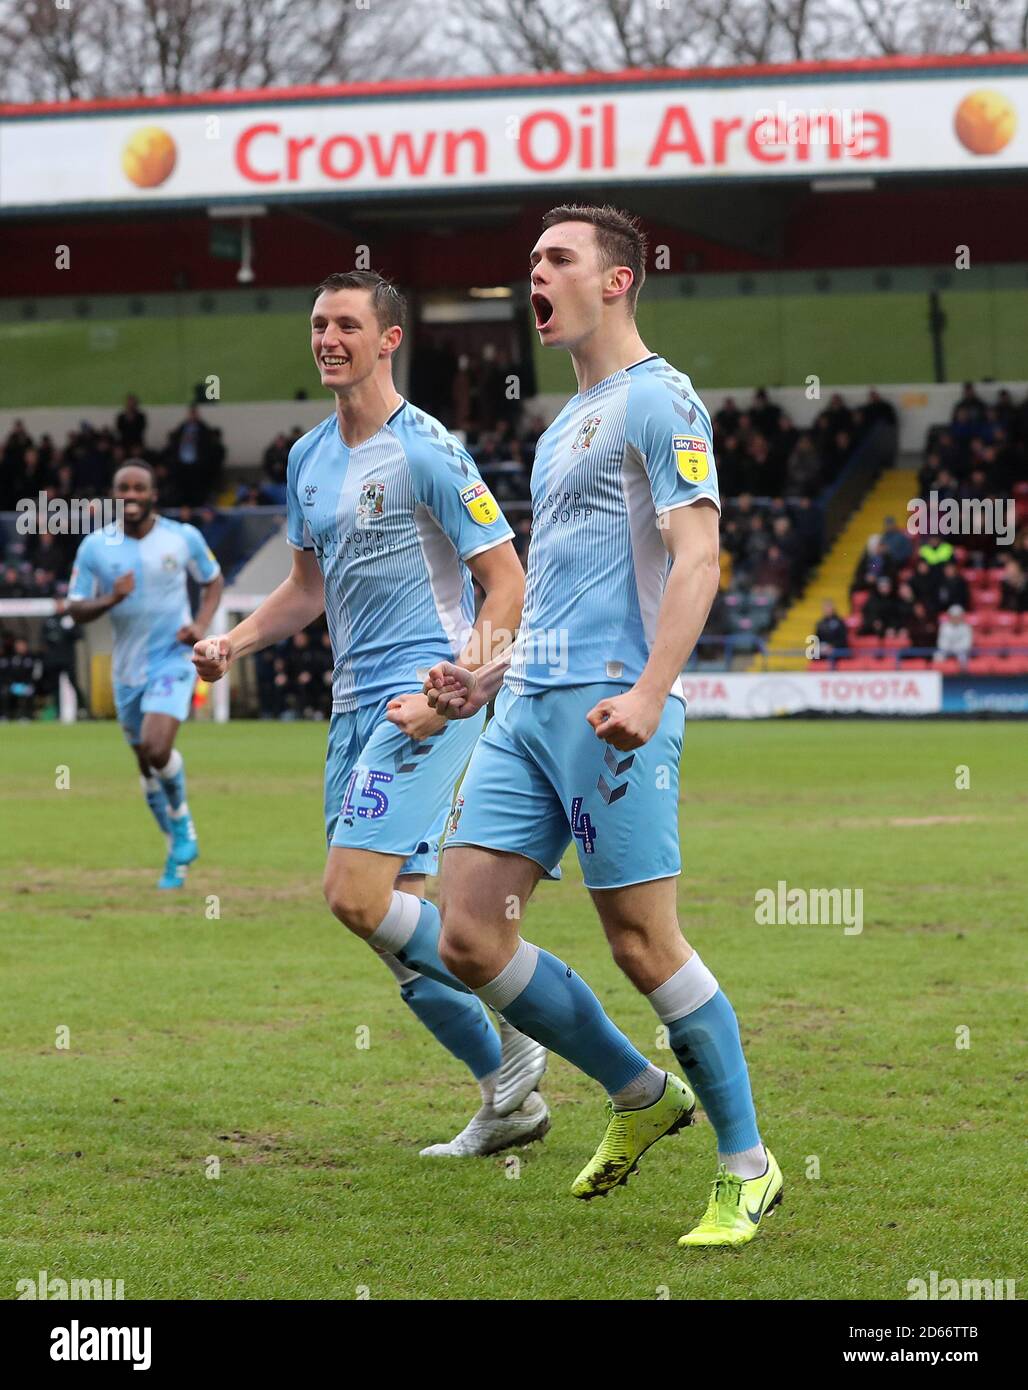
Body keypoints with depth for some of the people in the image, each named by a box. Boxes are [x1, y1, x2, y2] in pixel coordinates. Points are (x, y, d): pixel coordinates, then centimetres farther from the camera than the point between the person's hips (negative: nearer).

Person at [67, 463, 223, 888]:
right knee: (147, 765, 10)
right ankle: (179, 848, 28)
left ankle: (182, 823, 4)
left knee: (157, 748, -23)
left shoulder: (183, 537, -5)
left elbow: (213, 581, 11)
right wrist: (110, 600, -21)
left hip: (174, 658, -3)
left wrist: (202, 623, -7)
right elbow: (75, 610, -1)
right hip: (128, 668, 3)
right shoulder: (95, 547, -3)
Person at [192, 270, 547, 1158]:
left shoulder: (428, 452, -11)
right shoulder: (307, 459, 13)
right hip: (355, 703, 8)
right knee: (397, 921, 6)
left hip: (425, 700, -8)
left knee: (356, 892, -19)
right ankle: (508, 1096, 17)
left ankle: (520, 1018, -3)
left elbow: (507, 584, -11)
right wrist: (234, 642, 8)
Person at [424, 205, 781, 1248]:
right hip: (529, 706, 9)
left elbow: (696, 556, -15)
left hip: (609, 706, -9)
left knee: (643, 943, -7)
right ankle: (640, 1095, 17)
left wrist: (649, 691, -26)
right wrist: (491, 680, 21)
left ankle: (747, 1168, 7)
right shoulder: (566, 425, 23)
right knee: (468, 938, 1)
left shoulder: (657, 400, -4)